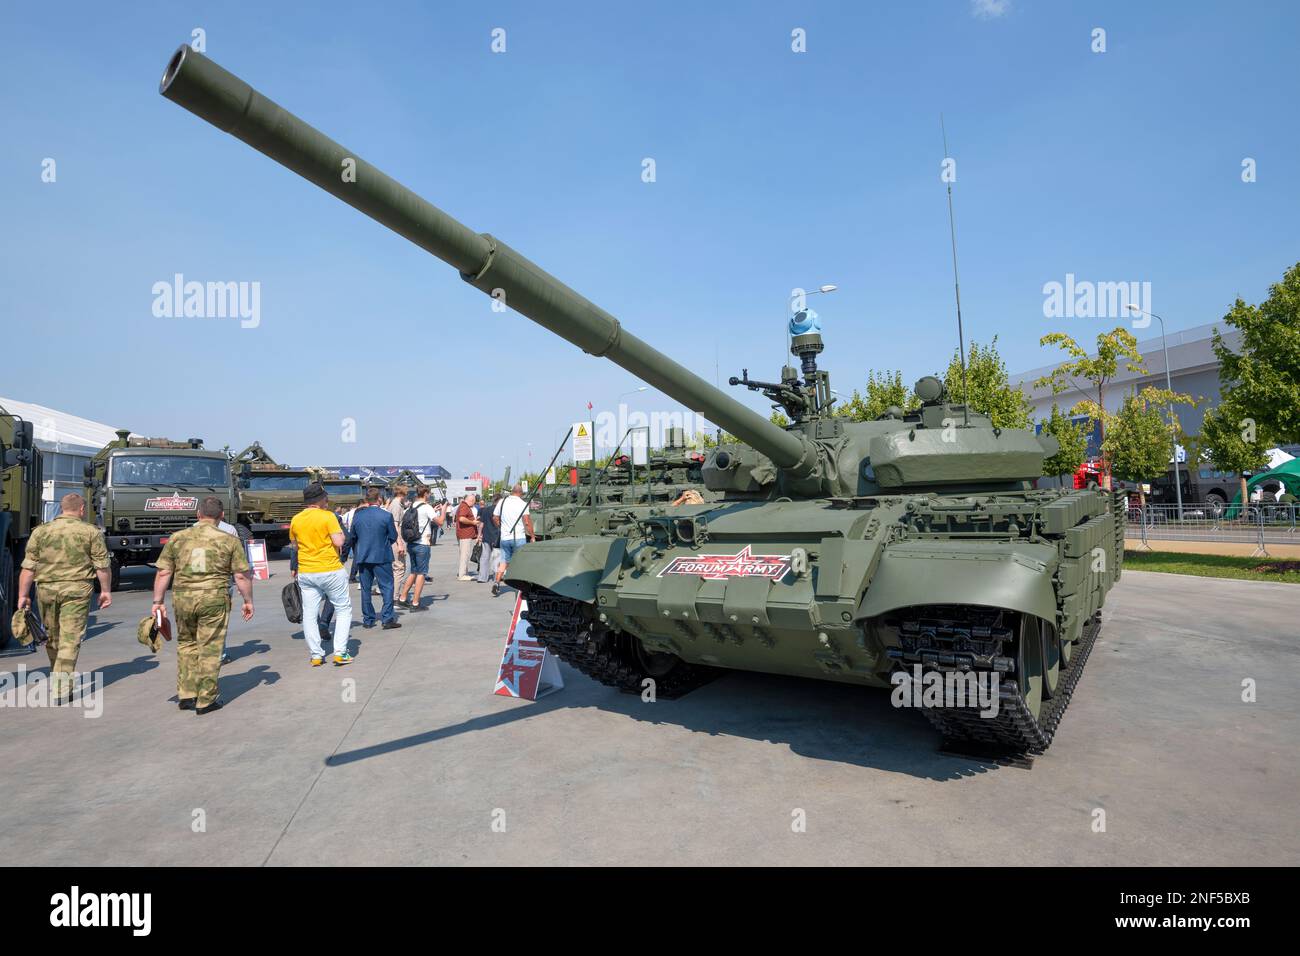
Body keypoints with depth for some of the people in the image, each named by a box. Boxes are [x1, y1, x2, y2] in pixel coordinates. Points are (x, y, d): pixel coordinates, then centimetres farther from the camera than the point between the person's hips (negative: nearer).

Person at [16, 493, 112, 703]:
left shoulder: (40, 531, 4)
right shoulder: (91, 531, -2)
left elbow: (28, 567, 2)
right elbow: (102, 565, -3)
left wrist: (23, 595, 7)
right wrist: (106, 590, 7)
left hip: (46, 590, 3)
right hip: (77, 590, -3)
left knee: (52, 637, 18)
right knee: (70, 639, -1)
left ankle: (58, 678, 35)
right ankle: (61, 690, -4)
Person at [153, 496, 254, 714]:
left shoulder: (177, 538, 4)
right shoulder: (230, 541, -2)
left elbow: (163, 573, 4)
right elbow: (242, 575, -3)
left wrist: (158, 601, 11)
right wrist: (248, 601, 7)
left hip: (182, 598, 3)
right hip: (214, 599, -3)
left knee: (186, 644, 21)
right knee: (210, 649, 5)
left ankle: (186, 695, 22)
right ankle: (206, 700, 11)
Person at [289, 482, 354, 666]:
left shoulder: (295, 520, 5)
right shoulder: (327, 516, -12)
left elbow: (294, 543, 19)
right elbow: (339, 541, -18)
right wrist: (340, 534, 2)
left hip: (305, 573, 5)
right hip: (330, 570, -4)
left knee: (309, 615, 10)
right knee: (343, 610, 8)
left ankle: (316, 655, 12)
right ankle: (340, 653, 2)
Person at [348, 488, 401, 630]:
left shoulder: (357, 515, 0)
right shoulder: (386, 515, -11)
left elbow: (351, 538, 9)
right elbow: (393, 537, -4)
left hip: (362, 557, 4)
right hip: (381, 557, -4)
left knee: (365, 589, 12)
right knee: (387, 587, 3)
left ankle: (368, 620, 16)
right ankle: (387, 619, -2)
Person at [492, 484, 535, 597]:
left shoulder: (502, 502, 6)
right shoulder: (522, 504, -8)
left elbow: (495, 518, 11)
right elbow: (527, 522, -15)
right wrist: (532, 535, -6)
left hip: (504, 538, 4)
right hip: (518, 537, -4)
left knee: (503, 561, 11)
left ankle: (497, 582, -5)